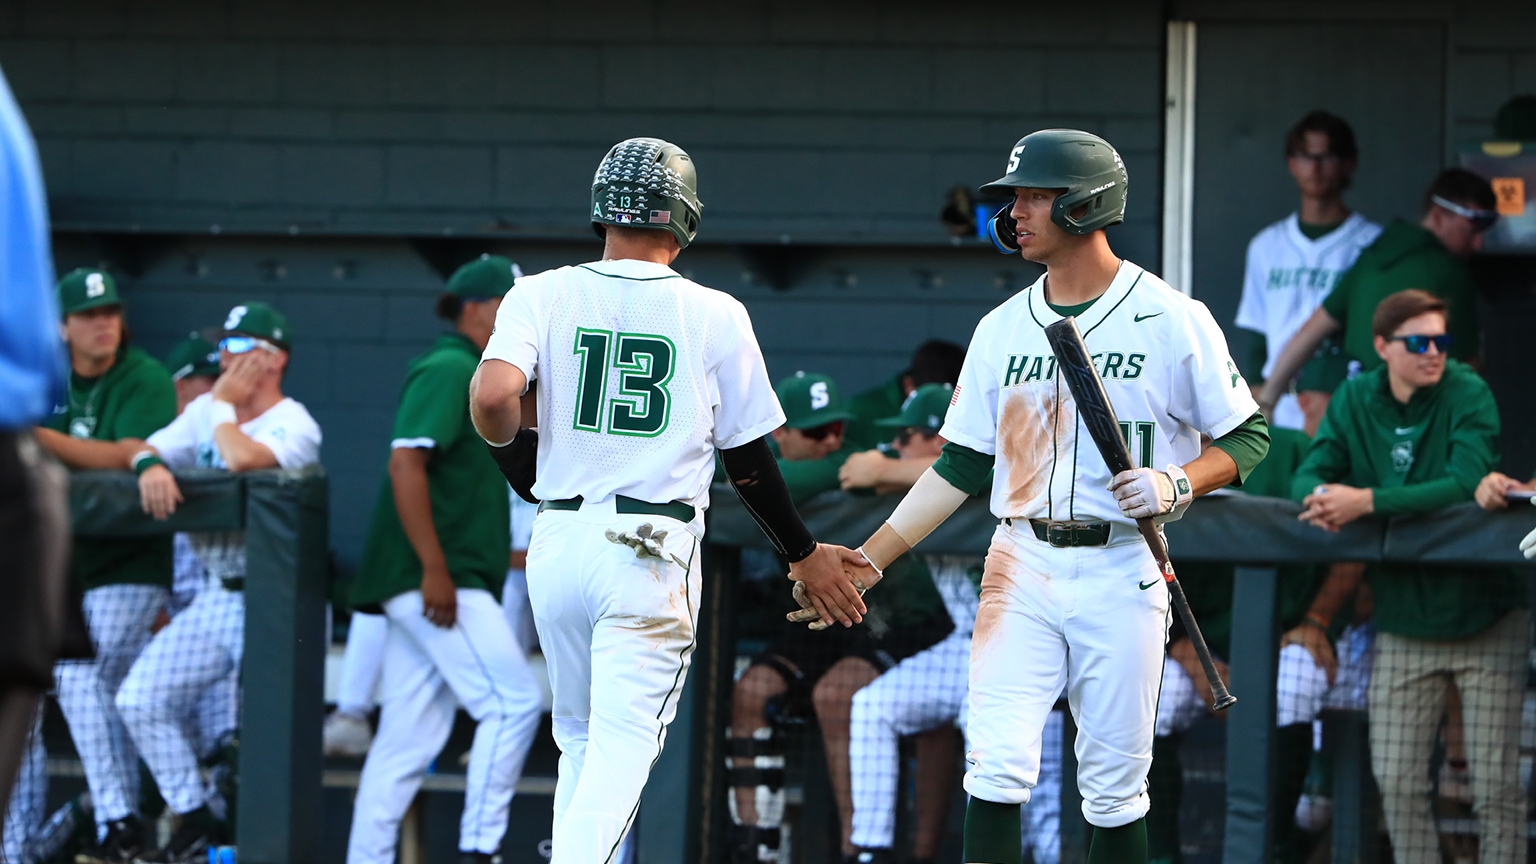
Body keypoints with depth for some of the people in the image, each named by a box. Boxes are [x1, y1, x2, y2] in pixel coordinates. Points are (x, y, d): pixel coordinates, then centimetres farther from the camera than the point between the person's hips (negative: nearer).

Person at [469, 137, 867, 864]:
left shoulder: (543, 295, 1)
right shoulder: (716, 315, 0)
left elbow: (492, 400, -14)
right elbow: (747, 457, 6)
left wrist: (527, 474, 7)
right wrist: (803, 554, 19)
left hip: (557, 539, 3)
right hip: (654, 550, -3)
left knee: (579, 736, 18)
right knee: (623, 741, -7)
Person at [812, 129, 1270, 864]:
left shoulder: (1172, 320, -3)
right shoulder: (1003, 328, 10)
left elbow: (1247, 438, 2)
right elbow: (962, 466, 13)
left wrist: (1176, 484, -17)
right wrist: (873, 556, 5)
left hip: (1122, 574, -3)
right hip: (1022, 566, 3)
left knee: (1113, 790, 2)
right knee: (995, 770, -10)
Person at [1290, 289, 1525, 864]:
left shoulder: (1468, 394, -11)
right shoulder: (1356, 399, 2)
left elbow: (1466, 483, -25)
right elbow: (1309, 475, -2)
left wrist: (1367, 502, -30)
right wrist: (1321, 494, -27)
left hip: (1485, 619, -3)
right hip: (1404, 627, 4)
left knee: (1495, 785, -1)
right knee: (1397, 783, 1)